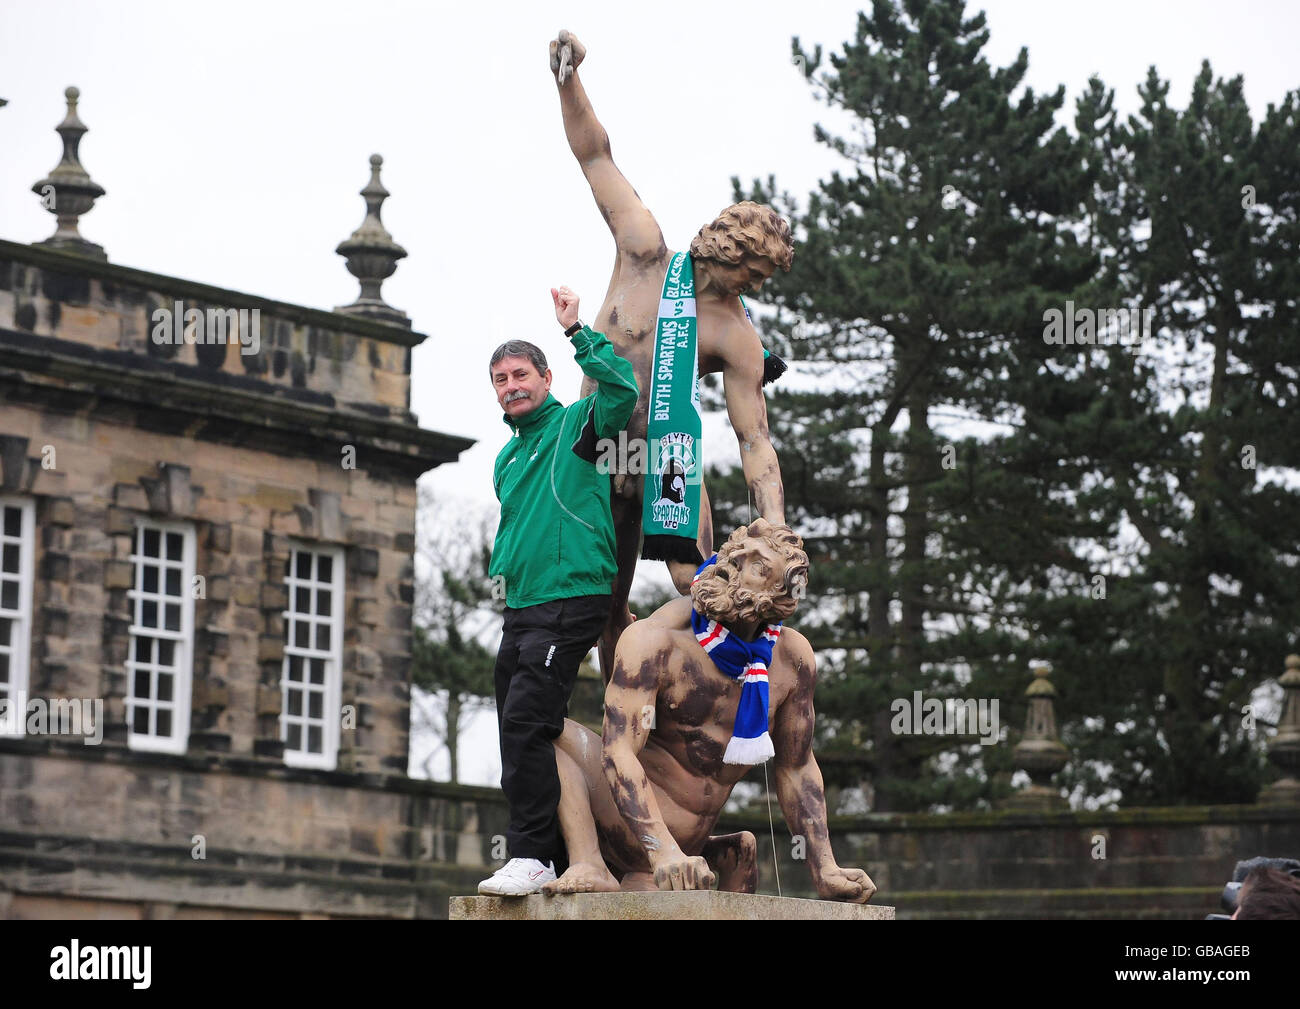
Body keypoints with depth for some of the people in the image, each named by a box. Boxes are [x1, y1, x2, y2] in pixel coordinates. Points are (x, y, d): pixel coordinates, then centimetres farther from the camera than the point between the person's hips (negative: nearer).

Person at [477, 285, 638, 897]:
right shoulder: (507, 459, 23)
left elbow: (621, 389, -20)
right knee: (520, 732, 7)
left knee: (525, 724, -19)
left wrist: (578, 331, -16)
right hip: (520, 611, 9)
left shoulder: (574, 426, 0)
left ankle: (532, 856, -19)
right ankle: (554, 852, 14)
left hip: (571, 601, -9)